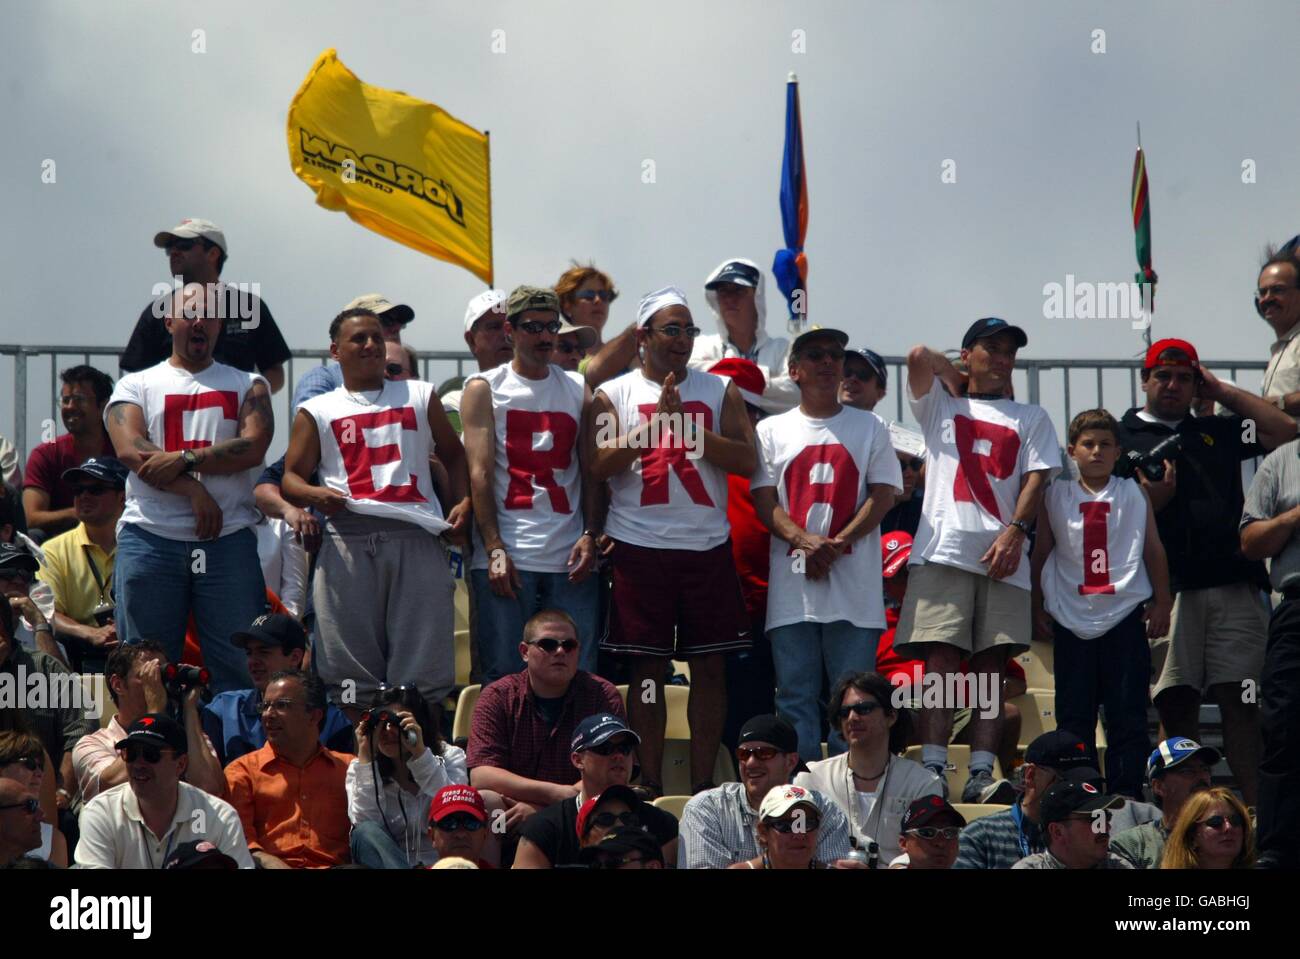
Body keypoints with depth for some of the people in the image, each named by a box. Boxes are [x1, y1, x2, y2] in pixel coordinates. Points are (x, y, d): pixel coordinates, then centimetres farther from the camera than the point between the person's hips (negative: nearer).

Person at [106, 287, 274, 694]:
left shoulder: (247, 385, 16)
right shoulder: (136, 386, 13)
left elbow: (253, 446, -2)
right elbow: (130, 450, -3)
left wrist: (186, 460, -13)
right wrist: (194, 491, -12)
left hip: (228, 538, 1)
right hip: (150, 537, 0)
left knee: (240, 662, -4)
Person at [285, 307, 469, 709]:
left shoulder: (420, 397, 22)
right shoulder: (317, 412, 18)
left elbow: (454, 454, 24)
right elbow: (291, 477, 13)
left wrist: (464, 502, 7)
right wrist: (314, 495, -10)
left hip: (417, 536, 1)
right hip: (349, 537, -1)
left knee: (422, 671, -6)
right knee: (351, 667, -5)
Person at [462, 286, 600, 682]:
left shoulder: (578, 391, 15)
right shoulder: (484, 390, 6)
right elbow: (479, 473, -2)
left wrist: (590, 535, -4)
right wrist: (495, 549, -11)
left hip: (570, 558, 3)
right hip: (505, 556, -2)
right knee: (504, 678, -3)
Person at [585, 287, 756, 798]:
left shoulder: (720, 391, 10)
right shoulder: (614, 395, 5)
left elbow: (746, 459, 0)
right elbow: (596, 466, -7)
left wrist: (689, 429, -11)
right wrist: (657, 421, -13)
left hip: (708, 546, 2)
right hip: (640, 545, -2)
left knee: (709, 665, 1)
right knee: (647, 667, -1)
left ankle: (703, 782, 6)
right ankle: (649, 784, 3)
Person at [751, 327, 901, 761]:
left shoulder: (870, 428, 12)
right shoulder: (772, 431, 13)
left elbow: (883, 496, 4)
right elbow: (764, 502, 5)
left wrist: (836, 544, -11)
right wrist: (804, 540, -14)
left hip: (854, 582, -1)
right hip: (792, 582, 1)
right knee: (795, 692, -1)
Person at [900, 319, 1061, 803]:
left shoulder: (1031, 418, 22)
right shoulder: (941, 405, 20)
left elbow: (1036, 479, 9)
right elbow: (920, 357, 4)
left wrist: (1015, 531, -6)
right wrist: (958, 379, 20)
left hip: (1003, 553, 2)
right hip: (944, 549, -2)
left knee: (992, 663, -5)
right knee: (940, 659, -12)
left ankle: (981, 775, -9)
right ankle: (933, 771, -18)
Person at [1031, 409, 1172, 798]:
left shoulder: (1134, 494, 7)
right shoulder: (1055, 496, 7)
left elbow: (1154, 549, 10)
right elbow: (1041, 553, 11)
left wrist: (1161, 602, 5)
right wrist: (1037, 608, 8)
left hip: (1125, 615, -1)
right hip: (1072, 617, 1)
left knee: (1127, 715, -1)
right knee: (1073, 715, 2)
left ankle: (1126, 793, 2)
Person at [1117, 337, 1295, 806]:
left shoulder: (1217, 431, 22)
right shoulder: (1122, 438, 12)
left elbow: (1284, 429, 12)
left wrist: (1221, 391, 13)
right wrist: (1149, 501, -15)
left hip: (1232, 586, 2)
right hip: (1168, 588, -2)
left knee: (1239, 702, -3)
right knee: (1177, 705, -6)